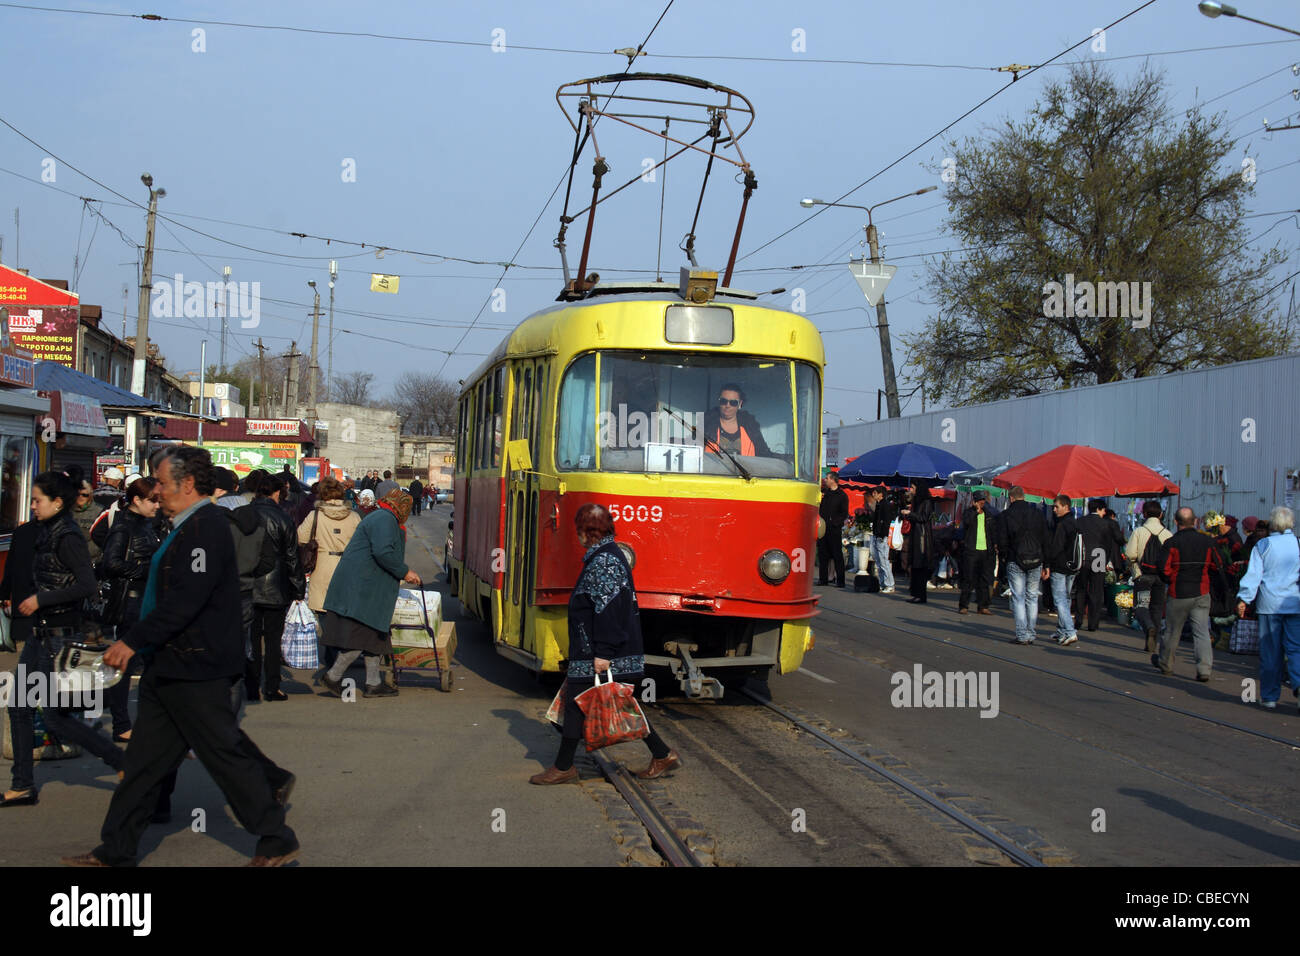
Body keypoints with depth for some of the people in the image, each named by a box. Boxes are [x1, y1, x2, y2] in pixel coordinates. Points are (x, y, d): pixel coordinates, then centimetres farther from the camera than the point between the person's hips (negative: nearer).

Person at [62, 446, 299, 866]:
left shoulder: (206, 529, -19)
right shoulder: (190, 527, 14)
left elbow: (184, 601, -25)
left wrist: (133, 641, -21)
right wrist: (138, 643, 21)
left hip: (196, 670, -10)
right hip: (171, 665, 10)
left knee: (225, 753, -2)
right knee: (145, 758, 13)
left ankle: (277, 840, 9)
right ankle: (116, 851, 20)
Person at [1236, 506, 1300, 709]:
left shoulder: (1262, 546, 1)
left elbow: (1253, 574, -5)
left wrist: (1243, 599, -4)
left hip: (1269, 605, 0)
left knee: (1270, 651, 7)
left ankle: (1269, 696, 11)